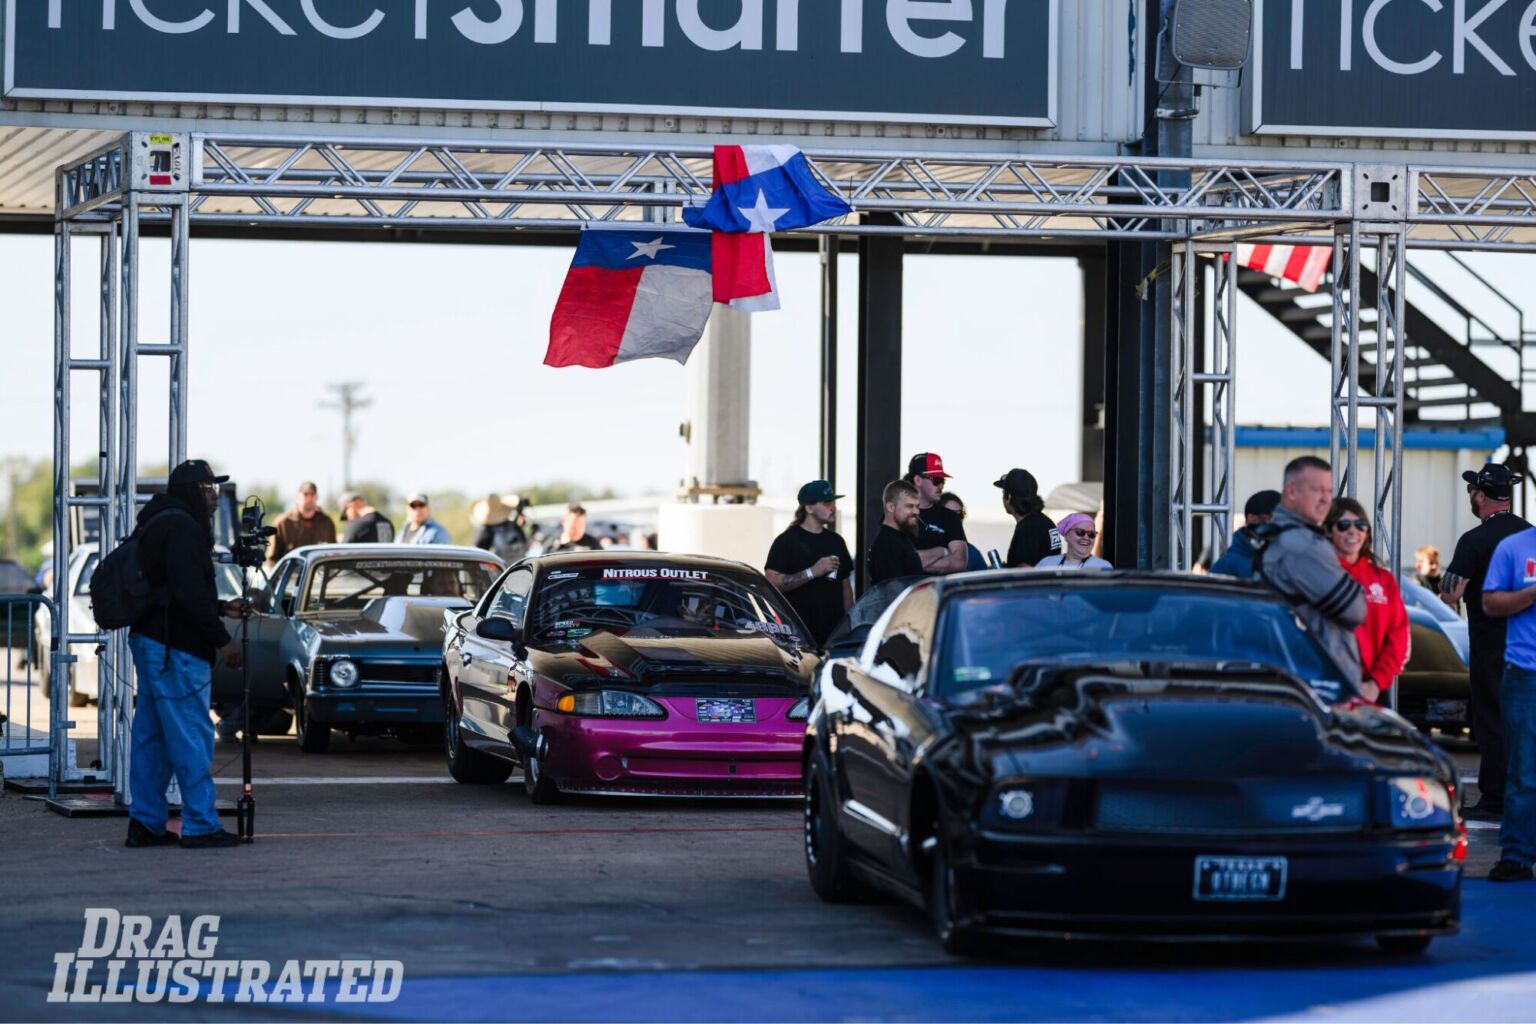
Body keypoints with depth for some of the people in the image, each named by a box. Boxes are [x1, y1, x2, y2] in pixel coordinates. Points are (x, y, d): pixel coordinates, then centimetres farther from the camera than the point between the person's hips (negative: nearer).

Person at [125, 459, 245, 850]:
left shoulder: (156, 525, 18)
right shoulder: (181, 527, -14)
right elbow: (189, 593, -21)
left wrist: (222, 607, 19)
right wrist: (222, 639, -17)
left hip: (150, 639, 11)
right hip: (175, 648, -11)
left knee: (151, 735, 12)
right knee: (192, 735, -8)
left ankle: (145, 823, 15)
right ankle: (200, 825, -7)